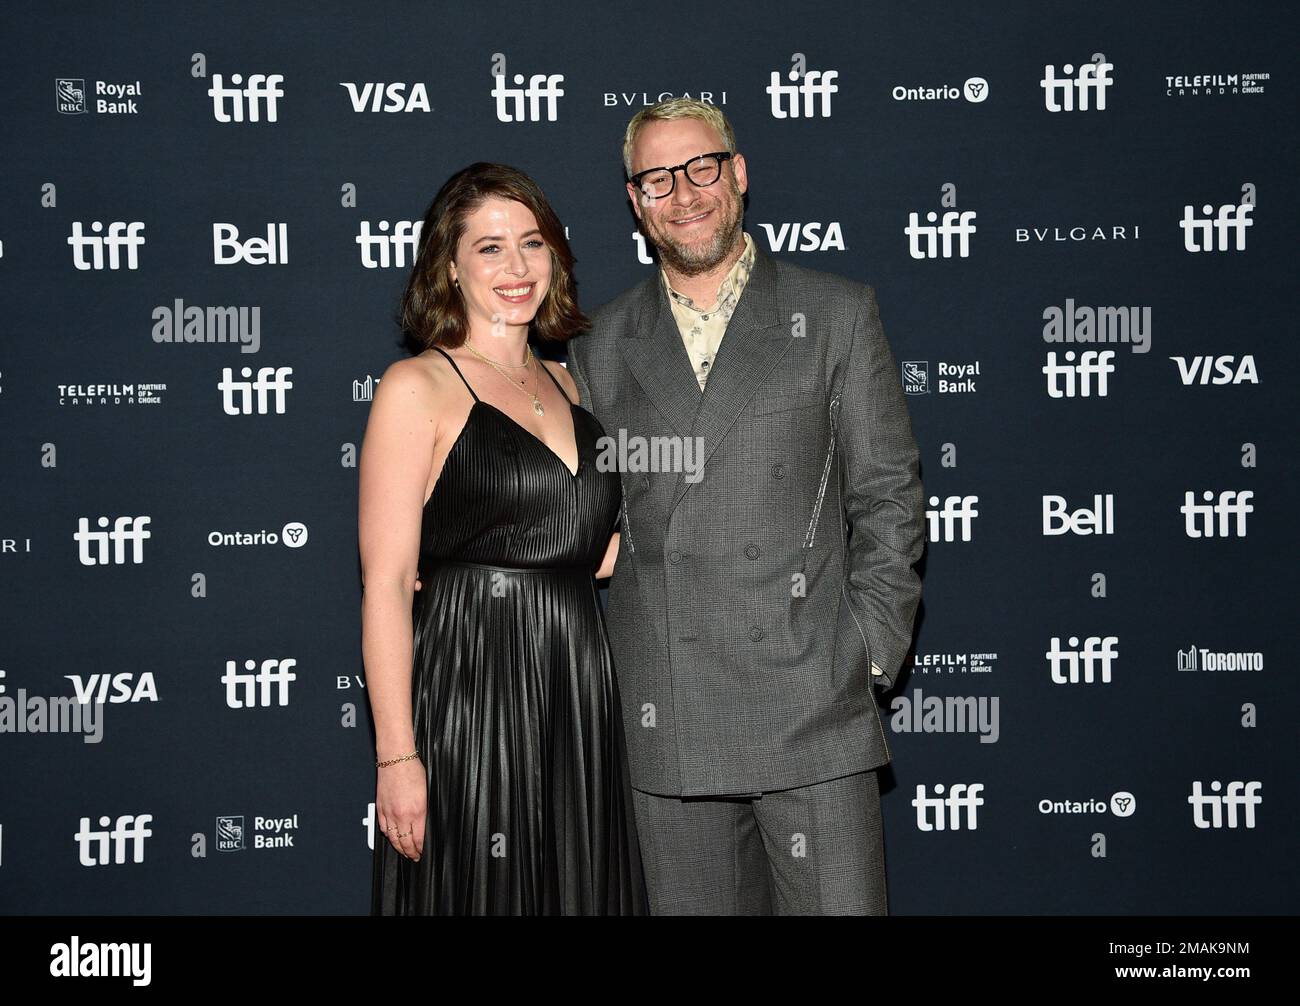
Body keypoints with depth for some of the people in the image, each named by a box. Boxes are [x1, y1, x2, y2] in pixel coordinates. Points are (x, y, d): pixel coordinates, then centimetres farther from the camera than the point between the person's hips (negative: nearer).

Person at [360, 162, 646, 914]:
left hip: (582, 703, 6)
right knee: (478, 893, 0)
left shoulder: (564, 386, 15)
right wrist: (396, 757, -17)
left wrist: (628, 546, 4)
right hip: (468, 697, -6)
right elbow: (386, 585, -11)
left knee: (578, 891, 10)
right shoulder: (417, 388, -5)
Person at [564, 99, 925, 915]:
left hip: (811, 714, -2)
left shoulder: (838, 317, 5)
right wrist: (609, 677, 4)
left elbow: (889, 500, 4)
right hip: (664, 725, 2)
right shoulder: (602, 347, 11)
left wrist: (870, 657, -4)